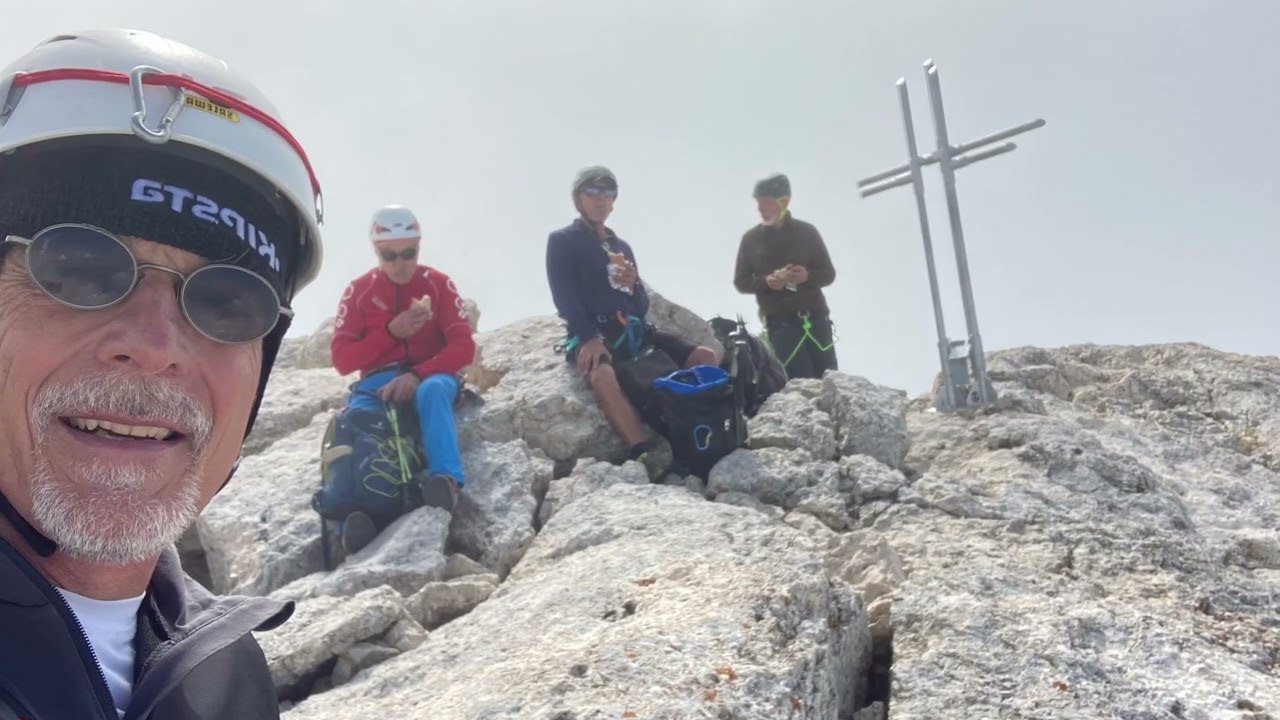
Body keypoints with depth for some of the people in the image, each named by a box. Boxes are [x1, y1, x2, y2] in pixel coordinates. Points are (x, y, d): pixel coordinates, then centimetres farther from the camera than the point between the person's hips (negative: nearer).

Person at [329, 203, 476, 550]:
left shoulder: (438, 284, 3)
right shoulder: (359, 290, 7)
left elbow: (464, 347, -6)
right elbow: (342, 360, 1)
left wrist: (418, 375, -22)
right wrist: (390, 332, -14)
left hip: (430, 376, -1)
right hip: (379, 382, 2)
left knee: (433, 390, -39)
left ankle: (446, 480, -53)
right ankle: (358, 511, -47)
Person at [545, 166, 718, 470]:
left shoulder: (622, 246, 24)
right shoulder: (561, 241, 7)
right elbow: (564, 298, -6)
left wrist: (634, 285, -4)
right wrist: (590, 338, -22)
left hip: (633, 330, 7)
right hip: (590, 334, -6)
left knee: (705, 357, -10)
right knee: (602, 375, -41)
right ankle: (645, 457, -48)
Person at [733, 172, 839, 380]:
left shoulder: (807, 231, 5)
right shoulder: (751, 239, 6)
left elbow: (828, 274, 9)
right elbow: (740, 282, 9)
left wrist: (808, 276, -14)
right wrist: (766, 282, -12)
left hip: (815, 316, 1)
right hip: (779, 321, -1)